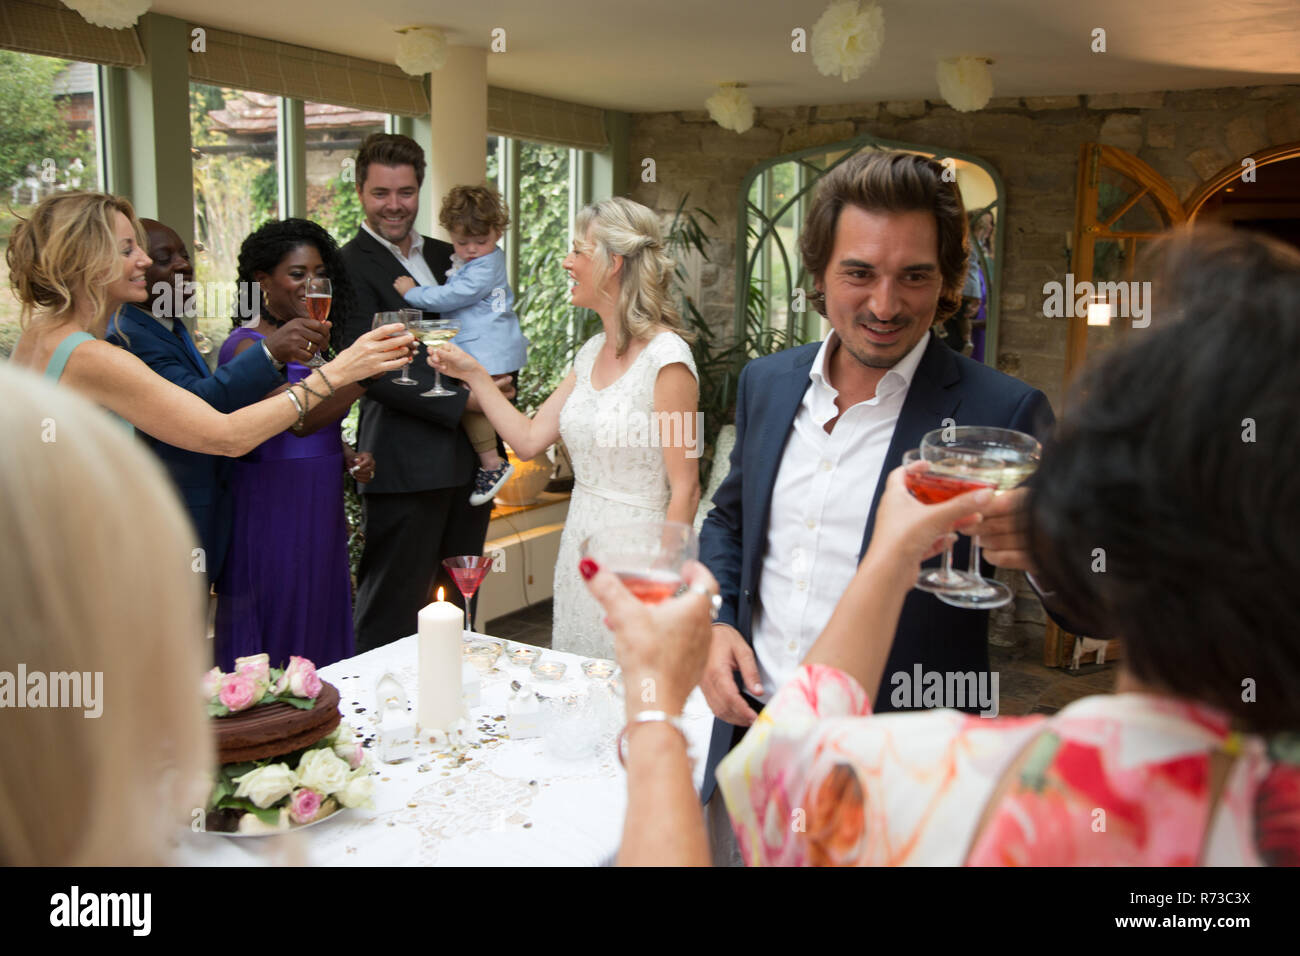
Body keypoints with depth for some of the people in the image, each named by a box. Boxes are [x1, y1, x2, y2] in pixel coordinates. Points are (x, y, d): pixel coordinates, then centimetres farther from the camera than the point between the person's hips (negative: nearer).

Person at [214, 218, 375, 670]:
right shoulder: (247, 345, -11)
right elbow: (297, 417, -26)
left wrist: (349, 458, 3)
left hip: (319, 514, 8)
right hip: (270, 514, -8)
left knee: (320, 630, 13)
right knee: (273, 641, 0)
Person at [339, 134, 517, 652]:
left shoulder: (446, 255, 15)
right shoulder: (350, 268, -7)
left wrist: (500, 384, 1)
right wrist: (460, 402, -17)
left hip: (468, 458, 7)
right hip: (406, 467, -7)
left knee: (457, 607, 16)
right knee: (392, 614, 0)